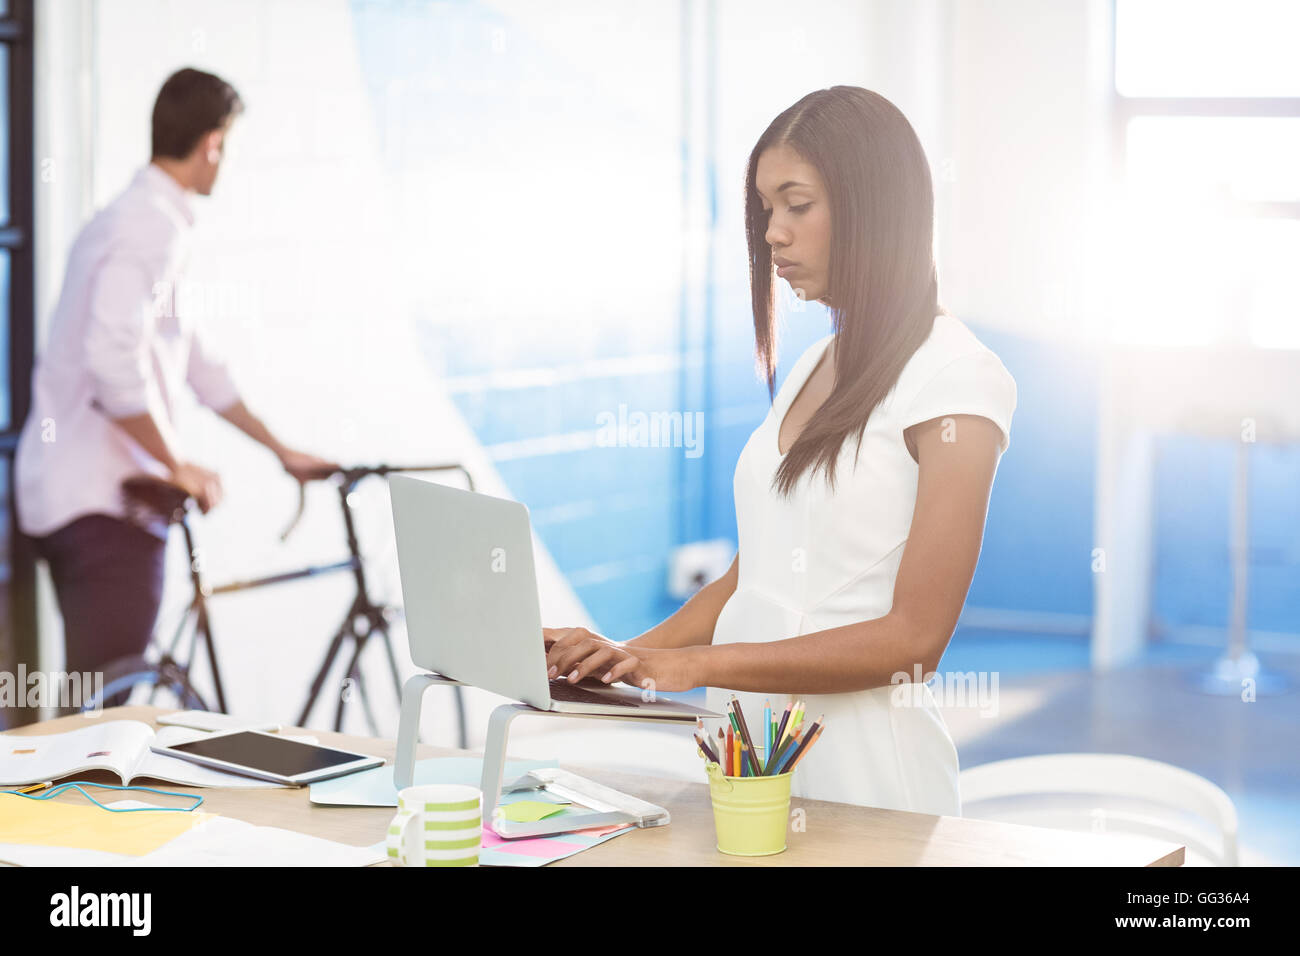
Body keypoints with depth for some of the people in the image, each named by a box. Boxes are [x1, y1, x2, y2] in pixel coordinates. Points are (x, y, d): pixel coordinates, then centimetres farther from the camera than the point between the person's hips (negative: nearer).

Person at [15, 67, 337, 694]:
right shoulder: (150, 227, -15)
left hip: (67, 493, 11)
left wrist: (283, 451, 29)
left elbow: (195, 362, 26)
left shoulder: (132, 219, 19)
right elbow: (115, 367, -26)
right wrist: (179, 465, -14)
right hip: (104, 501, -10)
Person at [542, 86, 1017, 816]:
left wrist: (698, 663, -18)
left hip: (860, 768, -6)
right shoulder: (814, 368, 14)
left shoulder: (956, 378, -10)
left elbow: (913, 638, -15)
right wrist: (628, 655, 1)